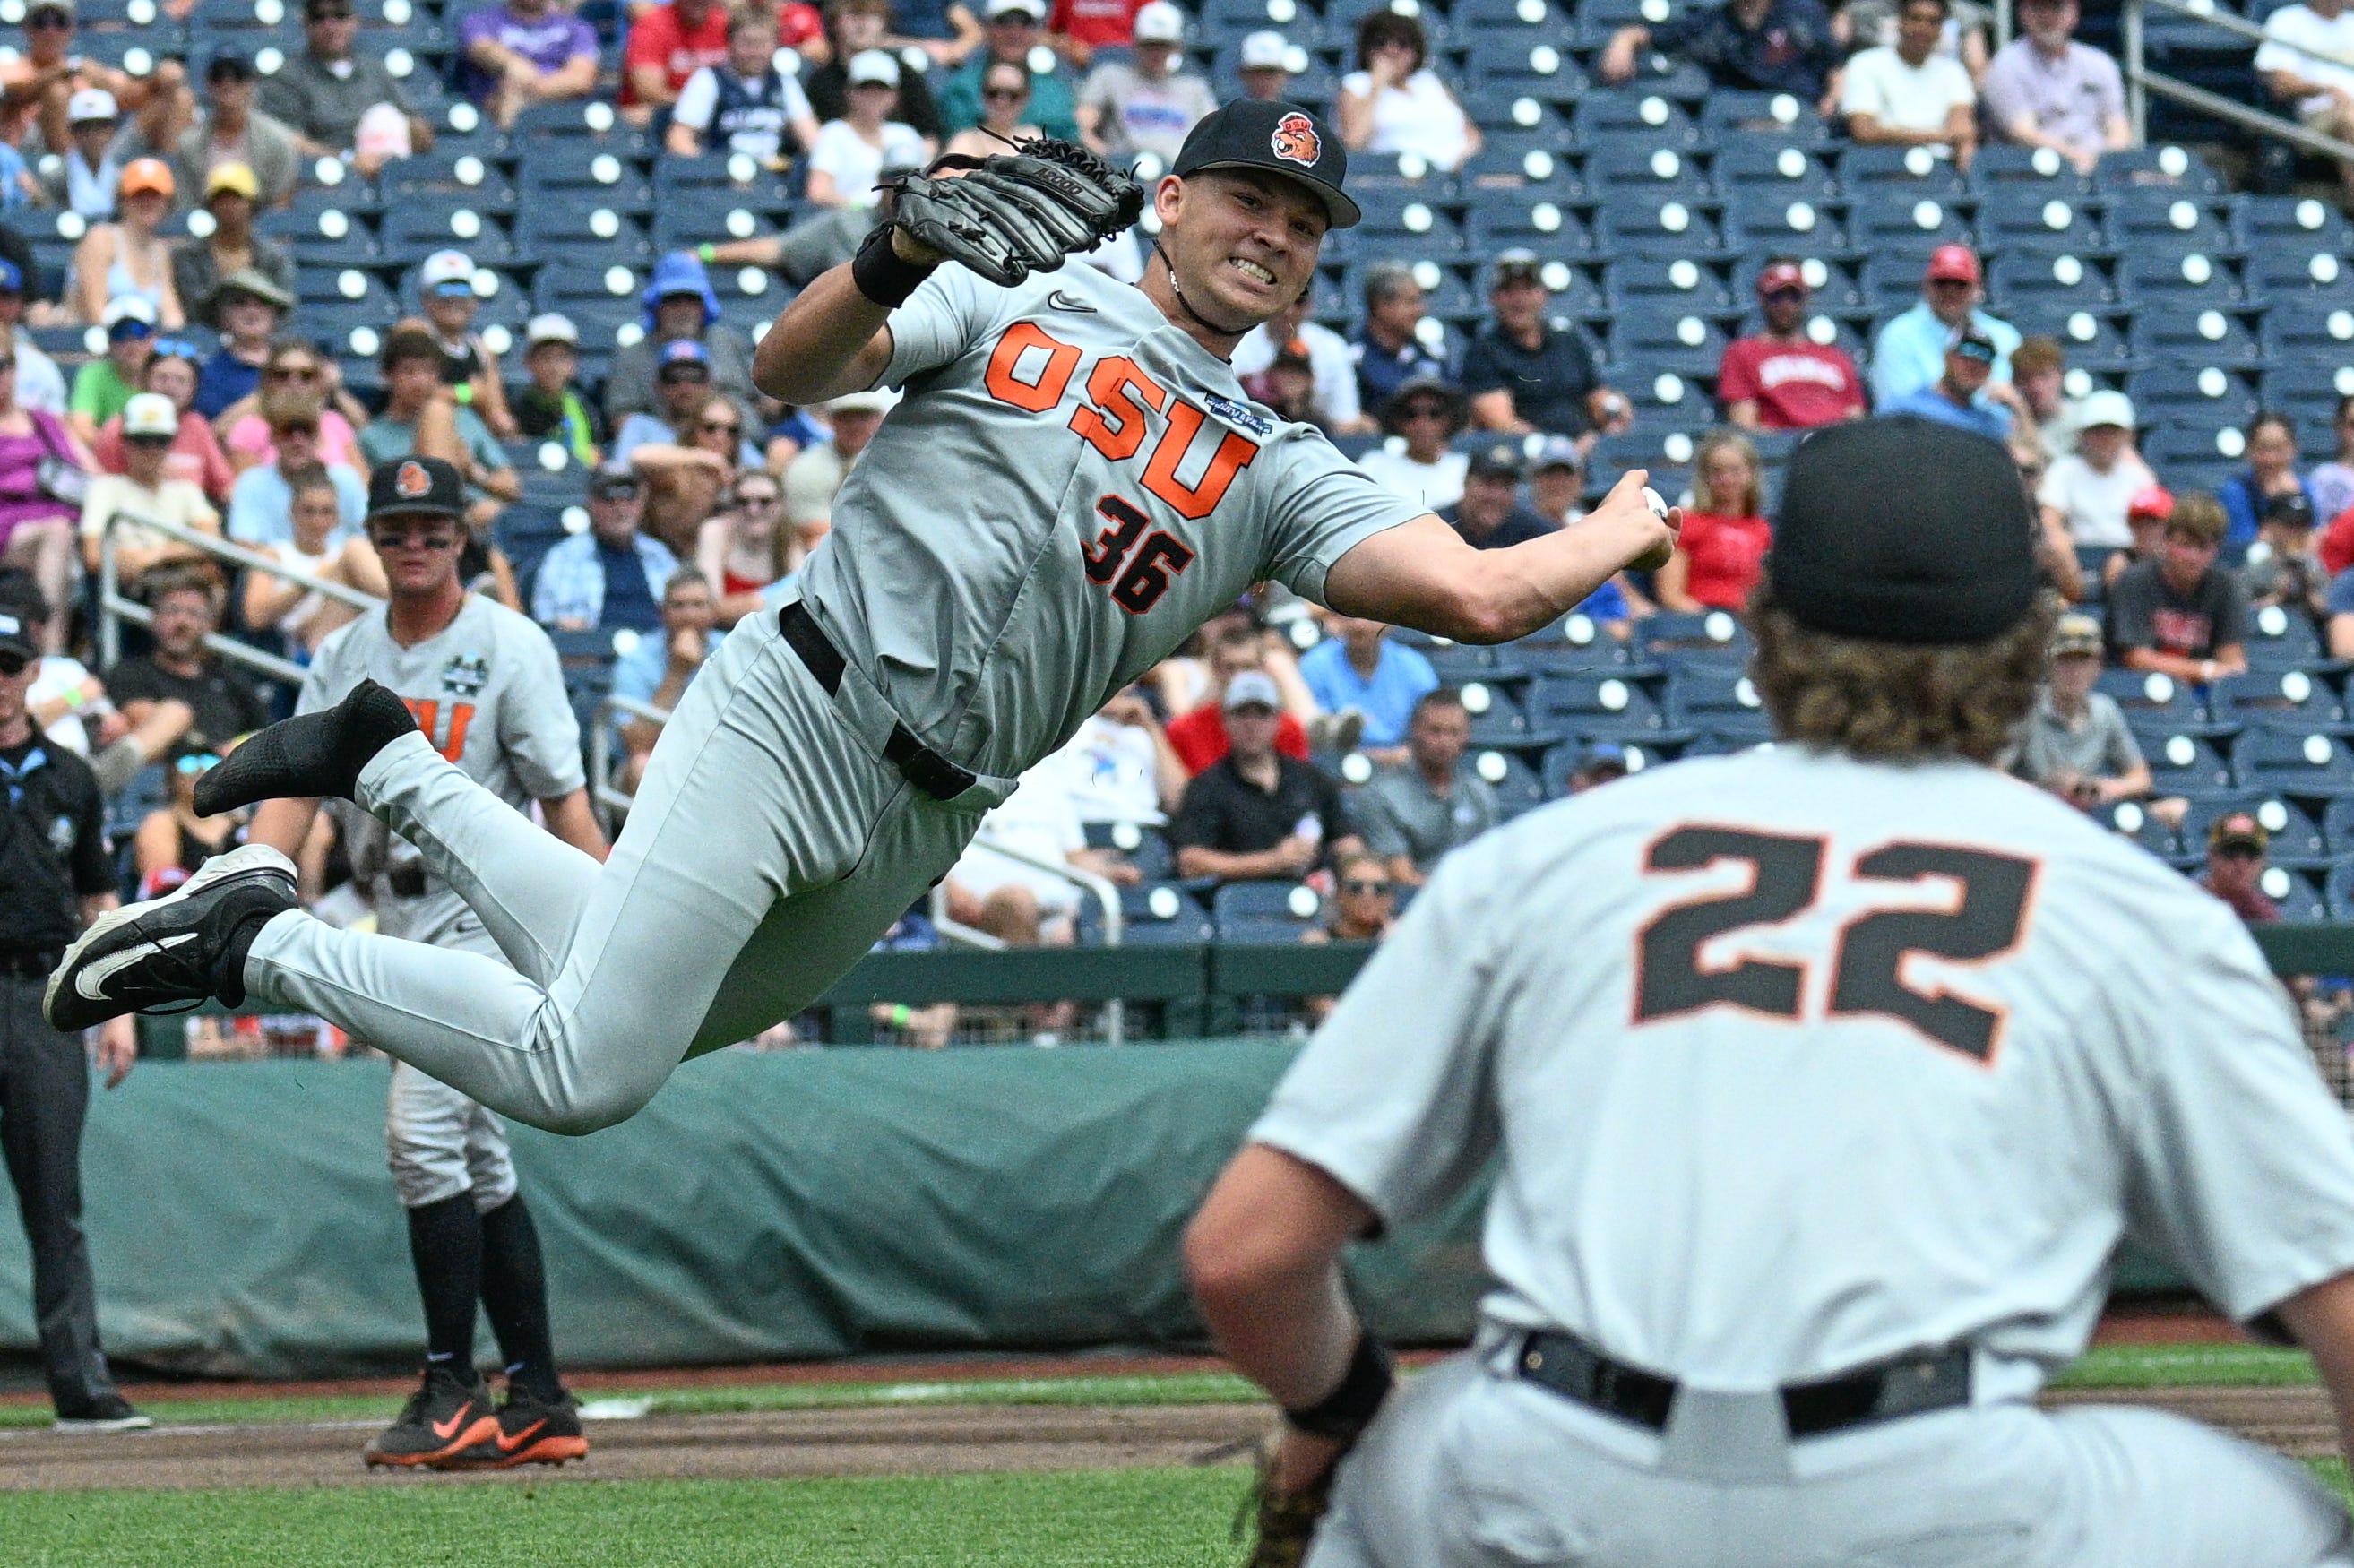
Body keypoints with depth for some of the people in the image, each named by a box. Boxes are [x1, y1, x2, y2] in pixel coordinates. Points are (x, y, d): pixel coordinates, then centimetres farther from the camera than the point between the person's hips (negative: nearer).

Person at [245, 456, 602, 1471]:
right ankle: (539, 1404, 13)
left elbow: (564, 803, -9)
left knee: (424, 1131, -18)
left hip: (491, 912, -7)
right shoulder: (341, 658, 11)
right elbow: (296, 787, 2)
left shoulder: (508, 647, -6)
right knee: (474, 1160, 8)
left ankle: (452, 1390, -14)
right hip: (403, 926, 7)